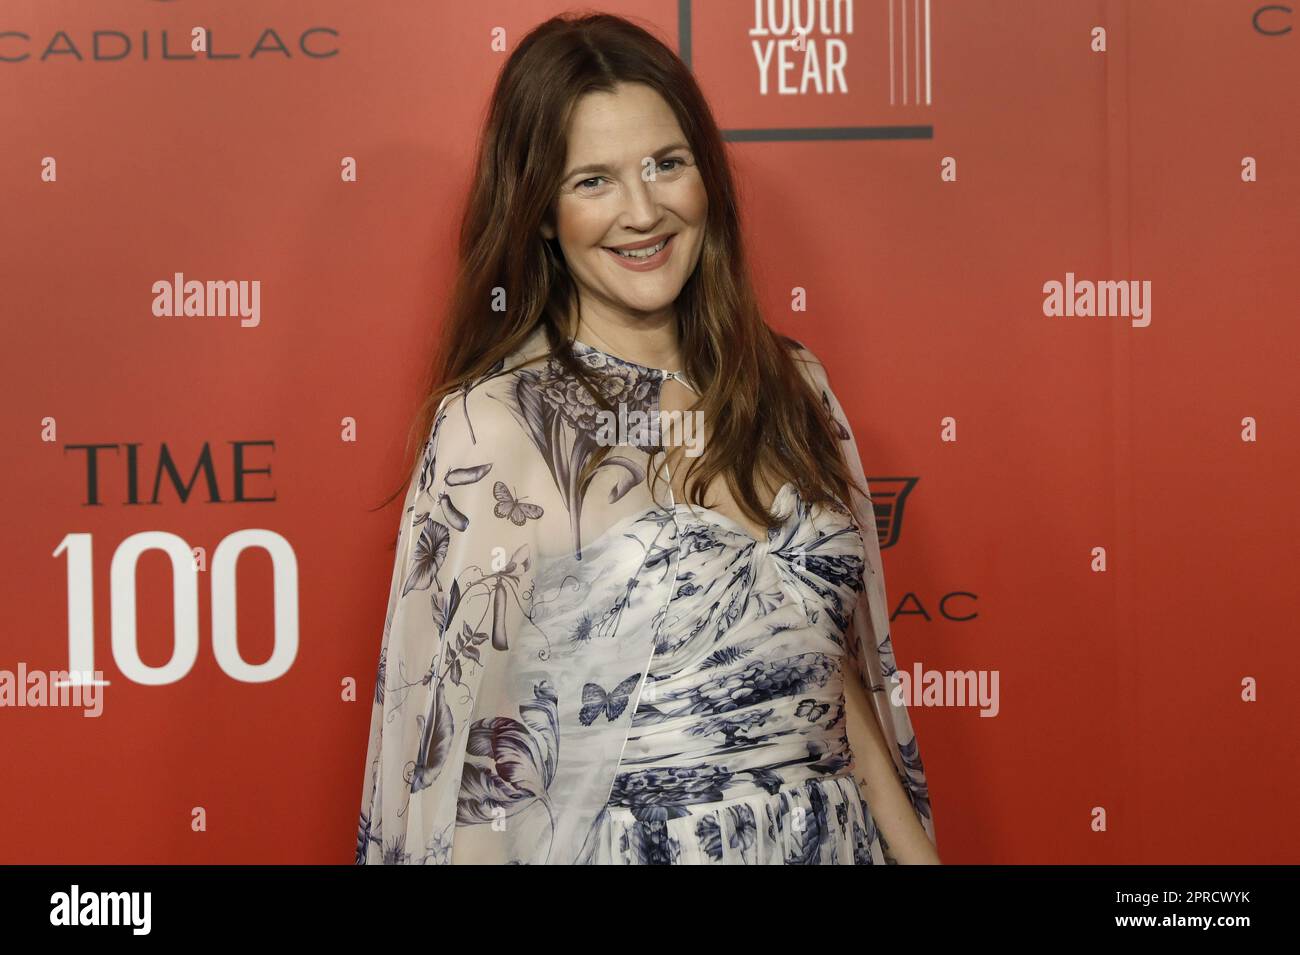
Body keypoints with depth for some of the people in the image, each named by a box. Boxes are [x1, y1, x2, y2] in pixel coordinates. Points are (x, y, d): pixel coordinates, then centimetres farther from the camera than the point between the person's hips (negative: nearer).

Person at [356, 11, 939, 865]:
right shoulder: (492, 427, -16)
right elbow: (467, 761, -14)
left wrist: (914, 847, 2)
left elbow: (844, 666, 6)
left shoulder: (793, 387, -1)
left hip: (836, 835, 5)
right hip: (618, 843, -4)